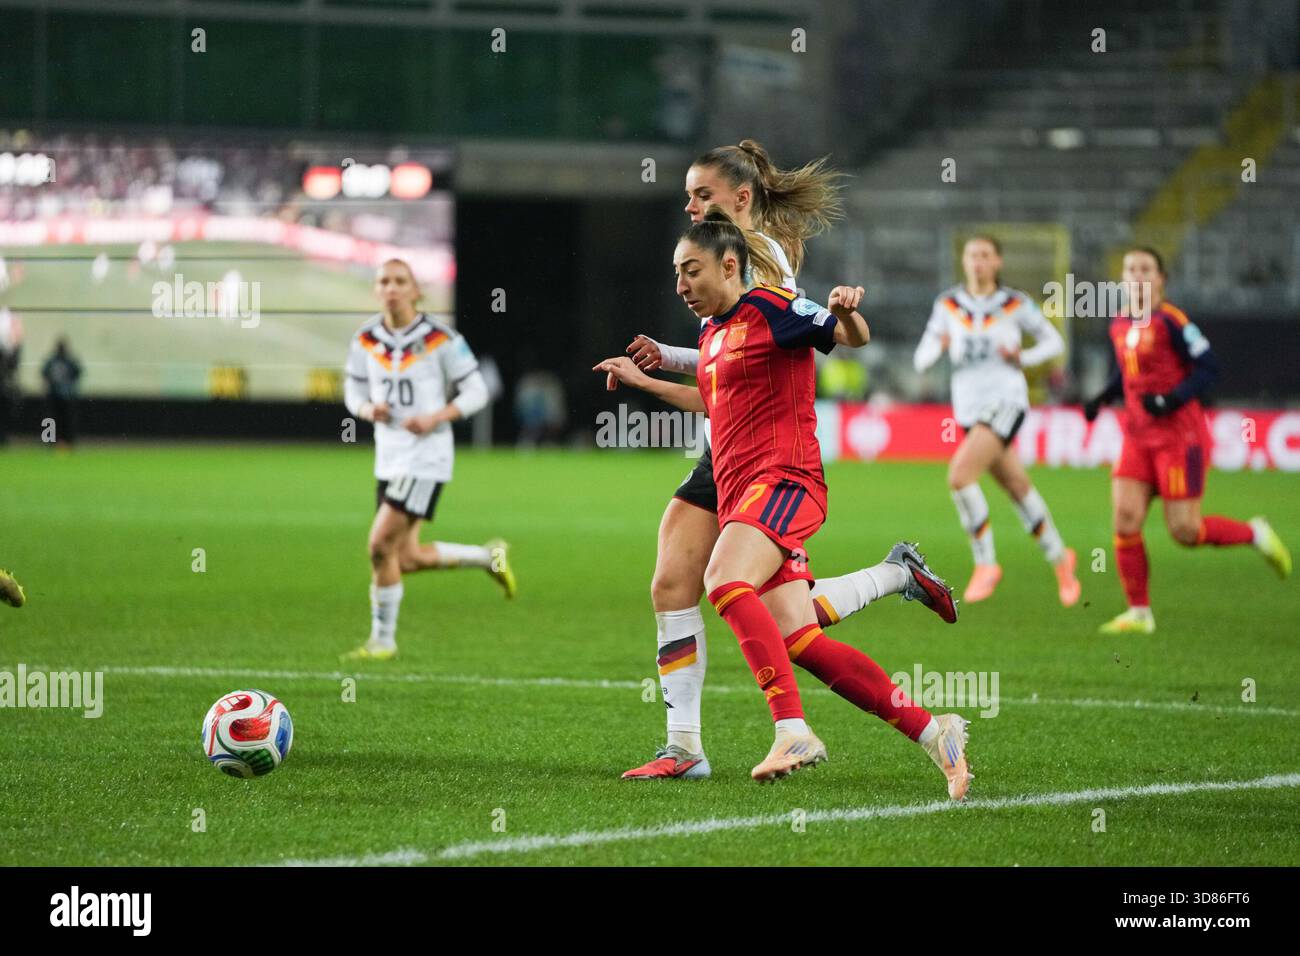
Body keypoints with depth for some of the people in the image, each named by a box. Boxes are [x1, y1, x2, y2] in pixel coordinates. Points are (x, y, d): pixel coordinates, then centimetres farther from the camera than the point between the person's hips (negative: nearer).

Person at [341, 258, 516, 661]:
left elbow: (476, 391, -4)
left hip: (426, 457, -6)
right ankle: (490, 556, 31)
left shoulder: (440, 340, -10)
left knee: (381, 545, -13)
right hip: (389, 458, 6)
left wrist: (436, 418, -18)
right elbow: (353, 390, 14)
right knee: (408, 560, 7)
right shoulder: (365, 340, 3)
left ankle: (382, 639, 2)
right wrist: (368, 410, -9)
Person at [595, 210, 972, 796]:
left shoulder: (770, 309, -3)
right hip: (737, 491, 9)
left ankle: (793, 731, -38)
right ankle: (932, 732, 1)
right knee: (802, 645, -3)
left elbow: (854, 338, -9)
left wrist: (846, 312, -31)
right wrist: (643, 381, 43)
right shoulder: (713, 332, 22)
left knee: (724, 580, -33)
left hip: (783, 480, -9)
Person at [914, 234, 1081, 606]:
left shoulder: (1016, 304, -2)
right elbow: (921, 360, 4)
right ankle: (1059, 557, 32)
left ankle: (985, 563, -10)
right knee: (1017, 487, 12)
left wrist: (1023, 358, -9)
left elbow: (1054, 342, 9)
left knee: (959, 475, -23)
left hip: (1006, 400, -4)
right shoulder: (947, 305, 5)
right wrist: (937, 347, -18)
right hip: (969, 406, 4)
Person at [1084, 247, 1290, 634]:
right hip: (1138, 437, 6)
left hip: (1179, 435, -6)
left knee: (1184, 530, -6)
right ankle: (1139, 613, 1)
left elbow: (1208, 367, -13)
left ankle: (1255, 534, 21)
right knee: (1125, 519, -7)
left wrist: (1173, 400, -25)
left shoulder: (1171, 321, -13)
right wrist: (1102, 399, 8)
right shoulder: (1119, 323, 9)